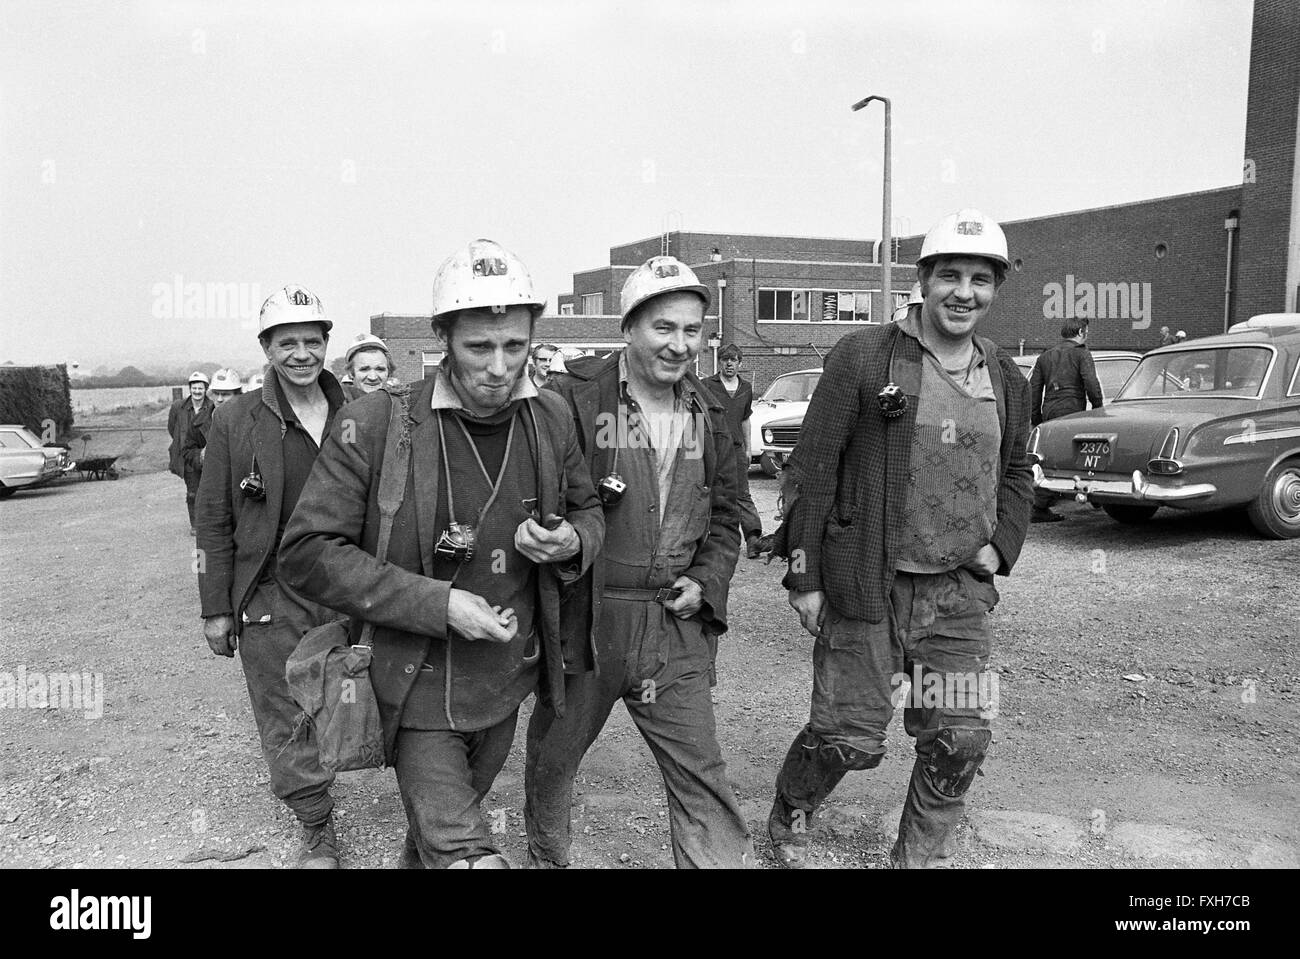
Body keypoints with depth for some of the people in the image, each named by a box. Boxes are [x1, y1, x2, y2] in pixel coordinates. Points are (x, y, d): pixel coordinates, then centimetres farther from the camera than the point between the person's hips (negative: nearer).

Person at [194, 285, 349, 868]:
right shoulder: (235, 422, -3)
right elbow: (214, 524, 0)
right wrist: (215, 609, -1)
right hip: (271, 596, -2)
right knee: (285, 717, 5)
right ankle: (317, 829, 22)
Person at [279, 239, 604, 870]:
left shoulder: (551, 417, -4)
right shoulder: (376, 424, -19)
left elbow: (588, 509, 12)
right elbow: (307, 553, -18)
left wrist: (572, 543, -14)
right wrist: (437, 604, -24)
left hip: (508, 684, 5)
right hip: (421, 693, -5)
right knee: (470, 857, -13)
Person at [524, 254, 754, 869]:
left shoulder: (709, 416, 8)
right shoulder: (576, 398, -10)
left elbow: (722, 520, 15)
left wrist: (704, 583, 0)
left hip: (676, 624, 3)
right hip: (584, 618, -2)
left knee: (702, 777, 3)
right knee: (554, 755, 18)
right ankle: (546, 857, 45)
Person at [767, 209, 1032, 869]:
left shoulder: (1006, 382, 10)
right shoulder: (863, 357, -8)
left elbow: (1015, 474, 23)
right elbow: (812, 468, -8)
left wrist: (1000, 545, 5)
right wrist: (804, 576, -10)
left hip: (959, 592, 5)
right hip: (866, 587, -5)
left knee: (959, 740, 7)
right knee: (849, 736, 2)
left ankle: (916, 857, 31)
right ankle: (789, 819, 33)